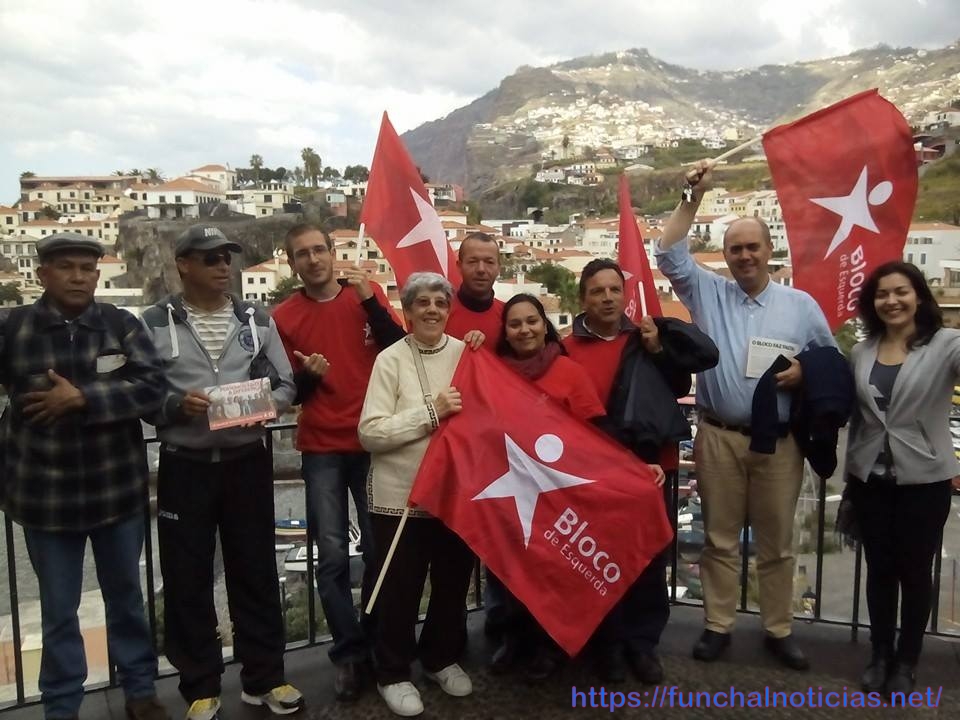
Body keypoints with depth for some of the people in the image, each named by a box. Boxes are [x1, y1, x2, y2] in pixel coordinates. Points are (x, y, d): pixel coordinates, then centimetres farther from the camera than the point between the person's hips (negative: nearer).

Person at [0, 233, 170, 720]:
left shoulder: (121, 324, -3)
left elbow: (152, 388, -12)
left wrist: (80, 398, -19)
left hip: (117, 488, 1)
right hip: (45, 494, 0)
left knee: (126, 596, 17)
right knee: (58, 610, 12)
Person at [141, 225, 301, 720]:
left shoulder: (257, 320, 5)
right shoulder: (154, 323, -2)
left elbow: (286, 385, 6)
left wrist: (266, 405, -14)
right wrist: (176, 404, -20)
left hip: (247, 463, 2)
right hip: (185, 467, -1)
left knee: (255, 571, 10)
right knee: (188, 579, 7)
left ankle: (263, 678, 25)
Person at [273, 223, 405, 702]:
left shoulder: (367, 293, 2)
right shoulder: (284, 316, 1)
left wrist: (371, 303, -16)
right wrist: (307, 375, -17)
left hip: (374, 440, 0)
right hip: (321, 448, 0)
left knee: (379, 549, 4)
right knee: (332, 556, -2)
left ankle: (378, 643, 24)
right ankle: (349, 652, 14)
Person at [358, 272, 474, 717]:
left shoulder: (466, 353, 3)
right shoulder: (391, 359, -8)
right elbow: (369, 433, -16)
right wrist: (430, 412, -20)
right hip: (401, 495, -4)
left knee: (453, 582, 18)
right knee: (400, 589, 9)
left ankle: (442, 658, 41)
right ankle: (393, 673, 30)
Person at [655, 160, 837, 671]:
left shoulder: (801, 304, 6)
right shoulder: (707, 292, 6)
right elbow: (668, 254, -2)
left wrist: (804, 373, -11)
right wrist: (693, 198, -6)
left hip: (779, 442, 0)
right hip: (719, 437, 0)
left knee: (777, 542, 10)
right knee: (720, 538, 9)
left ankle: (779, 630, 25)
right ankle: (717, 625, 23)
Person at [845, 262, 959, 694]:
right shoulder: (861, 352, 6)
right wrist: (850, 476, 13)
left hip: (924, 479, -3)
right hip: (871, 479, 4)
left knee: (915, 572, 10)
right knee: (879, 570, 14)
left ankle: (907, 661, 28)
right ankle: (880, 655, 30)